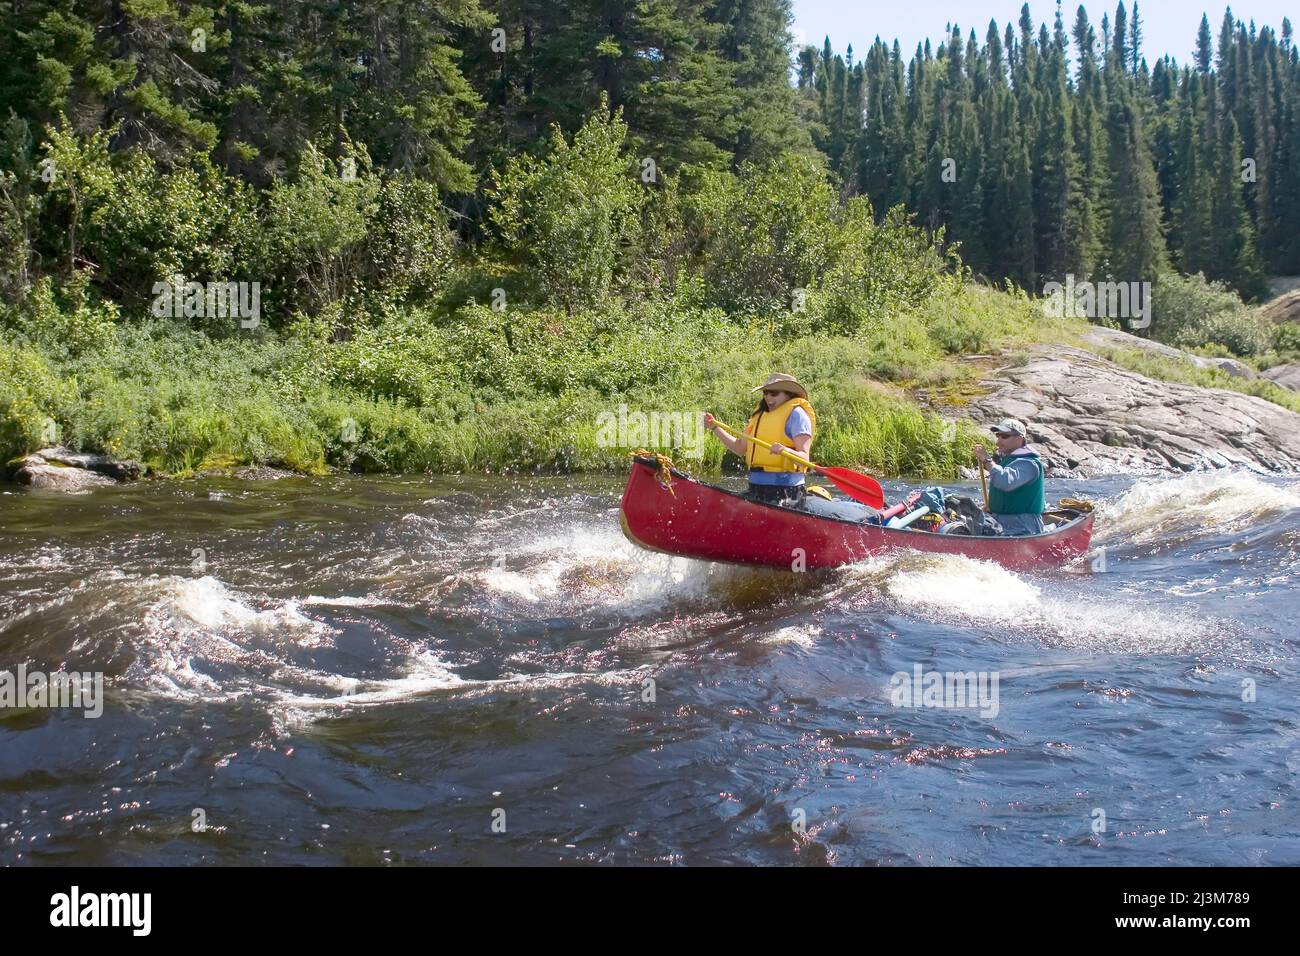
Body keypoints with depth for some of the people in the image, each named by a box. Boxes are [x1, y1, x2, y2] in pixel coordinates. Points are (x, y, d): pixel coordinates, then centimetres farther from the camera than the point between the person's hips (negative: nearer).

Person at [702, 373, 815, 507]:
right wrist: (714, 427, 17)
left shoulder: (795, 414, -5)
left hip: (784, 489, -7)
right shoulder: (760, 414, 20)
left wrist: (785, 451, -34)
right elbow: (740, 448, 22)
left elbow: (804, 458, -13)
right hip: (756, 487, 7)